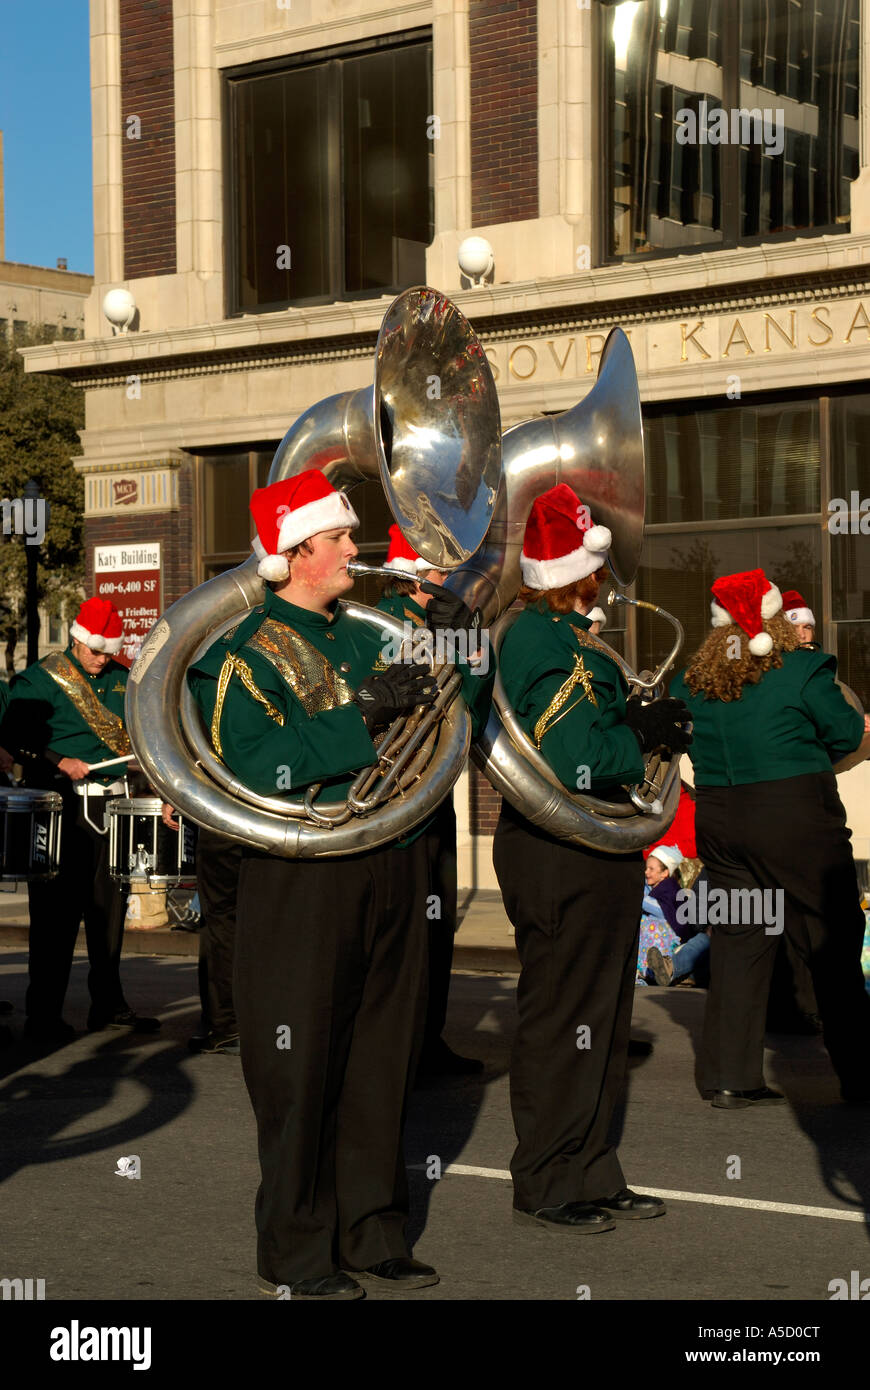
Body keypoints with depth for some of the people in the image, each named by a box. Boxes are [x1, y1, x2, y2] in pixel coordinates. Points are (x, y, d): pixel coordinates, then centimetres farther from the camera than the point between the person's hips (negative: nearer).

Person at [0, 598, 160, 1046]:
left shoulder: (123, 681, 14)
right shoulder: (41, 678, -3)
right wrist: (59, 762, -20)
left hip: (112, 803, 5)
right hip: (61, 806, -5)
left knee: (109, 907, 9)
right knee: (56, 912, -3)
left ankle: (109, 1005, 18)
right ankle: (44, 1016, 2)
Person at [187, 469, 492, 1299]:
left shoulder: (368, 639, 13)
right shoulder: (244, 654, -6)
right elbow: (252, 767, -20)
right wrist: (361, 715, -24)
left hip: (390, 871, 6)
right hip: (302, 882, -6)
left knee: (381, 1061, 11)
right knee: (303, 1072, 2)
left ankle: (372, 1231, 23)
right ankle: (298, 1251, 13)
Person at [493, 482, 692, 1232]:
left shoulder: (558, 635, 13)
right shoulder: (553, 645, -20)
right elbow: (571, 762, -27)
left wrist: (637, 721, 1)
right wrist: (642, 735, -14)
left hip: (594, 855, 11)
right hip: (562, 856, -11)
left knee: (599, 1021, 16)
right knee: (562, 1021, 0)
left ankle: (591, 1173, 26)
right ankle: (546, 1184, 11)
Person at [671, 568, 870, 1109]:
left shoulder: (692, 683, 5)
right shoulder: (802, 671, -8)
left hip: (718, 821, 5)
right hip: (797, 817, -5)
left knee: (737, 944, 9)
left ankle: (730, 1077, 7)